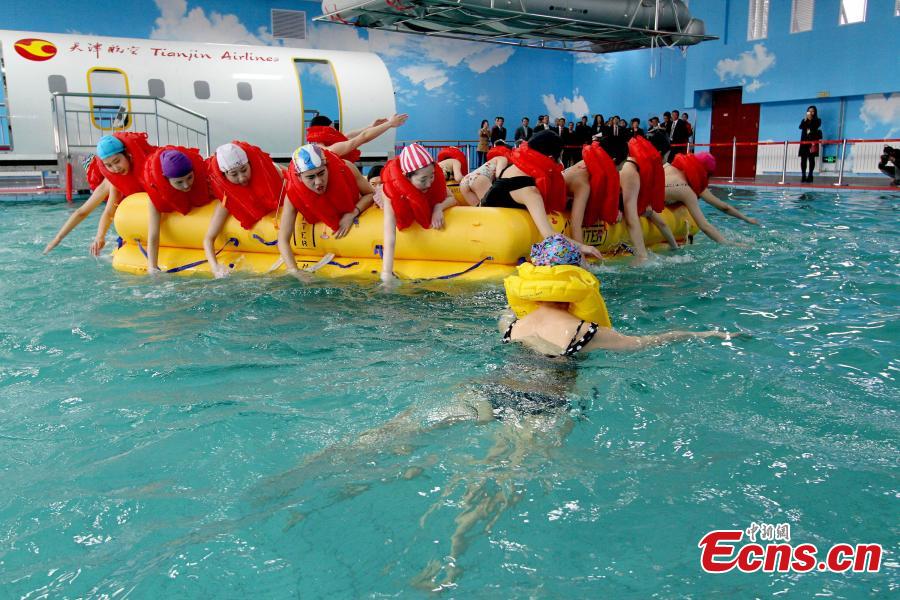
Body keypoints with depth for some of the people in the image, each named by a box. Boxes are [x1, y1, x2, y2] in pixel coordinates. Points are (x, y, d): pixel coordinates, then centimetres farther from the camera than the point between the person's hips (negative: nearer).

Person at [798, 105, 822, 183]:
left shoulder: (817, 120, 7)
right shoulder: (804, 120, 17)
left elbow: (815, 127, -10)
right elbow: (800, 127, 0)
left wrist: (811, 120, -10)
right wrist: (805, 120, -10)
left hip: (812, 141, -3)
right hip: (804, 141, 3)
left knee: (811, 158, -8)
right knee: (803, 159, -1)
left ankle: (810, 176, -9)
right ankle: (804, 176, 1)